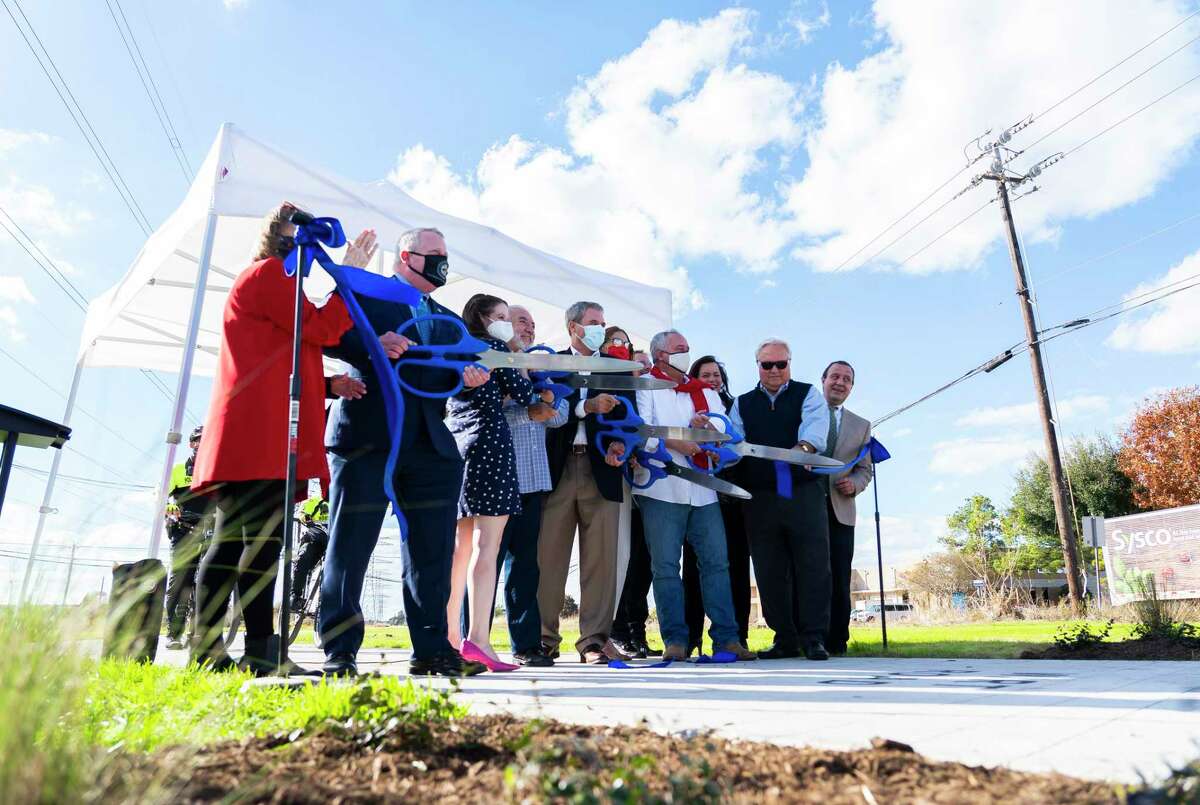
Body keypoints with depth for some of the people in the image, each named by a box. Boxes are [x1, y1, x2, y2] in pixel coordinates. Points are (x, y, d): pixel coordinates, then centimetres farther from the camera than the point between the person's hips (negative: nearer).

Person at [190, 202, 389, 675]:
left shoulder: (273, 281, 32)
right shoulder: (268, 273, 1)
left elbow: (286, 368, 29)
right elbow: (322, 328, -9)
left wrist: (331, 385, 13)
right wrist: (351, 274, 0)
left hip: (250, 437, 11)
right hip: (262, 436, -11)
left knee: (231, 542, 7)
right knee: (264, 538, -14)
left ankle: (206, 650, 11)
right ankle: (262, 651, -14)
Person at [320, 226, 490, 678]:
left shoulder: (446, 320, 23)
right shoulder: (363, 293, 7)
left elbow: (452, 384, 17)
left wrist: (468, 381, -5)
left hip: (431, 445, 5)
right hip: (366, 438, -5)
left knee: (432, 553, 4)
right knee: (351, 545, 1)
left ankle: (432, 650, 14)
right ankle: (339, 651, 13)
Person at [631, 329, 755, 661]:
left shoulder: (705, 392, 21)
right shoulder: (646, 387, 5)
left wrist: (709, 426, -7)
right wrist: (674, 443, -15)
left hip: (703, 489, 5)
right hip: (662, 489, -4)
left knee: (716, 561, 2)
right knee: (666, 566, -1)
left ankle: (726, 637, 9)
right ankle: (675, 640, 7)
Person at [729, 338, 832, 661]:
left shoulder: (808, 394, 9)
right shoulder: (742, 404, 17)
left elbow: (815, 425, -11)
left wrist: (804, 447, -33)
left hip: (804, 492, -2)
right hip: (760, 497, 3)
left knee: (813, 566, -4)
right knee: (770, 572, 5)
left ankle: (813, 638, 6)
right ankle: (785, 639, 16)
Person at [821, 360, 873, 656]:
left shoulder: (861, 426, 18)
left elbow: (865, 469, 16)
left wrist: (854, 484, -5)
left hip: (840, 511, 2)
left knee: (839, 580, 0)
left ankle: (837, 642, 8)